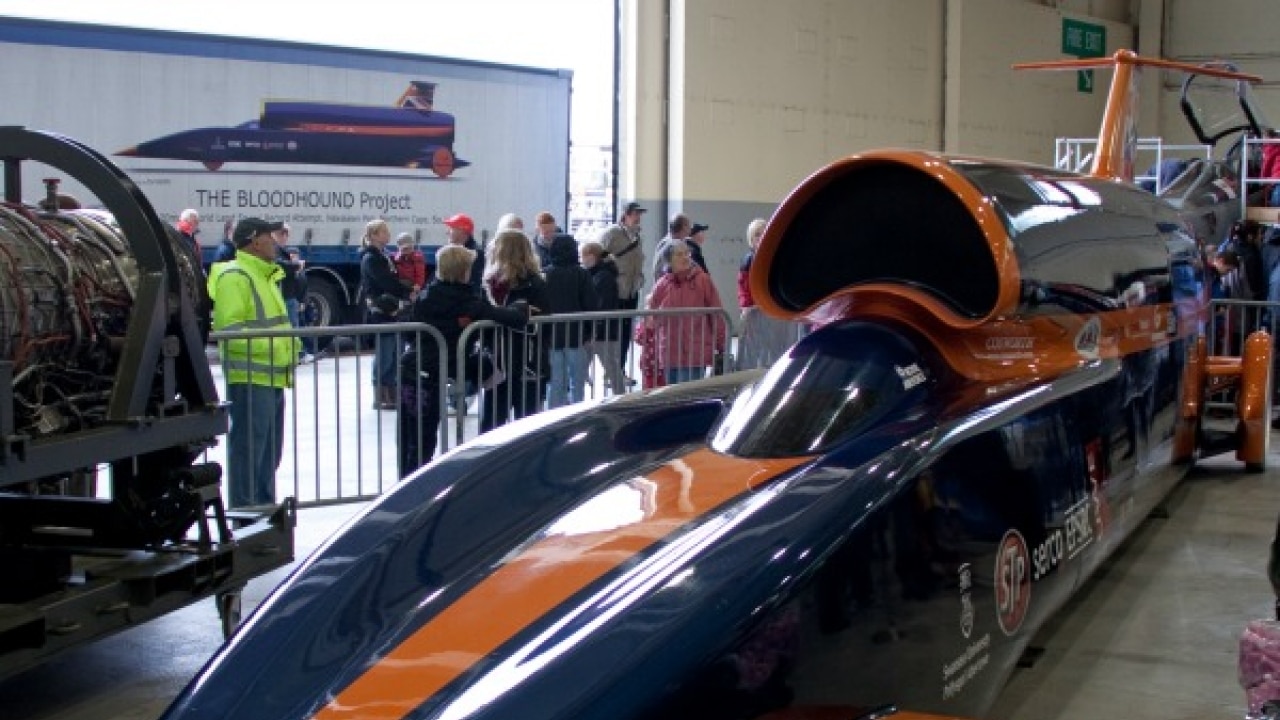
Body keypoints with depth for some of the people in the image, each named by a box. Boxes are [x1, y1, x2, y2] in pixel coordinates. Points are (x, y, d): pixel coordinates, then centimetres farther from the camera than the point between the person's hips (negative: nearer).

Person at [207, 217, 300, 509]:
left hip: (272, 378, 10)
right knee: (248, 449, -8)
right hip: (250, 379, -10)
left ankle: (265, 508, 26)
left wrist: (290, 343, 14)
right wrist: (270, 345, -23)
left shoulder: (266, 275, 23)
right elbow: (228, 329, -20)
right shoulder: (234, 276, -11)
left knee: (269, 453, 16)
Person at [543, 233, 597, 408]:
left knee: (555, 385, 7)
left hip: (552, 336, 2)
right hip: (577, 336, -2)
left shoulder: (545, 275, -1)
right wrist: (590, 332, 3)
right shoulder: (581, 274, -8)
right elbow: (591, 305, -8)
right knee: (577, 384, 4)